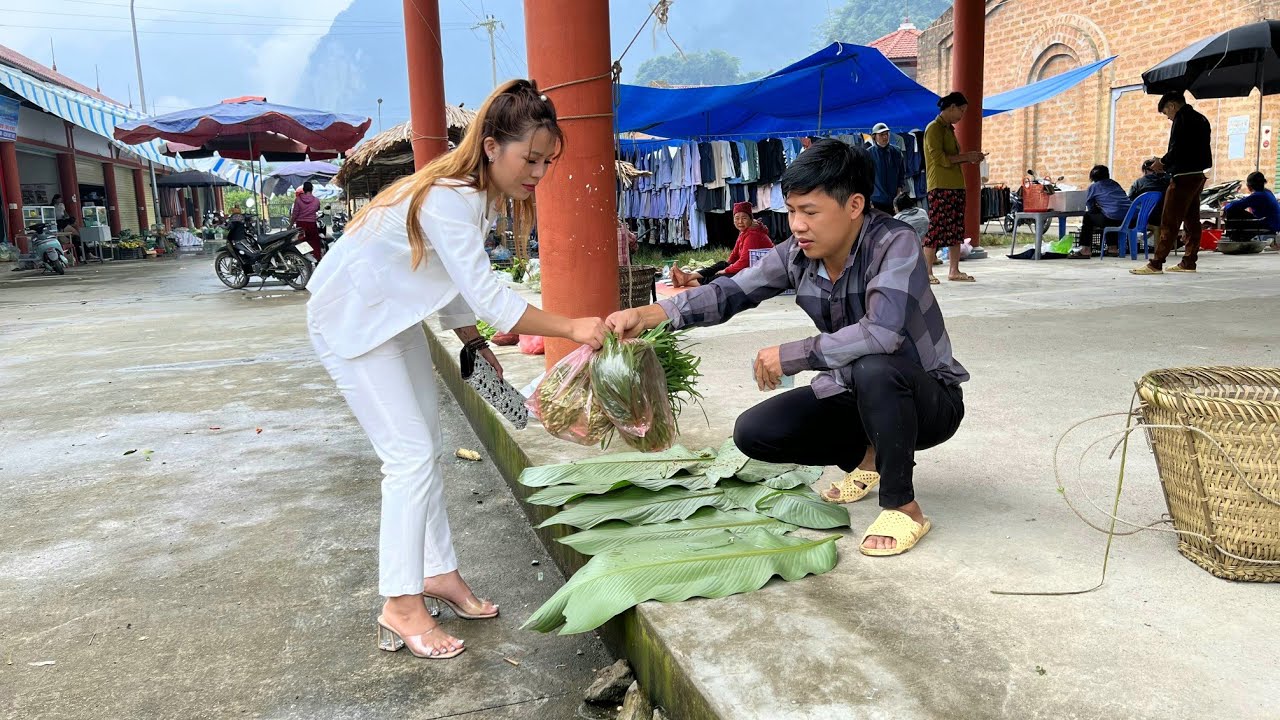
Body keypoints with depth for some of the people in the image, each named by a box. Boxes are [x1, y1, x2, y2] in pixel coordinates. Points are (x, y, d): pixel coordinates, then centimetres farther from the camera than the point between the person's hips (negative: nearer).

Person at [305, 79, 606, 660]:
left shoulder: (475, 193, -2)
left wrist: (474, 344, 2)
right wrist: (571, 328, -36)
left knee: (428, 447, 11)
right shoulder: (448, 199, -31)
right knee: (410, 454, -11)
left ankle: (438, 572, 23)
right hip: (350, 318, -9)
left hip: (394, 316, 10)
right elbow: (489, 298, -37)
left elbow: (454, 282, 6)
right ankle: (400, 607, 1)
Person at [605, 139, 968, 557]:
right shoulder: (797, 255, -8)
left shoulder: (895, 244, -27)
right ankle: (864, 455, 17)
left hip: (929, 397, -6)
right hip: (855, 395, 6)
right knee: (753, 433, -6)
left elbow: (881, 334, -41)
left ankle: (902, 507, -17)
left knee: (872, 369, -40)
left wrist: (788, 357, -32)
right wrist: (647, 315, -26)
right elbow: (732, 291, -12)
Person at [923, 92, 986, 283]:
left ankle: (954, 271, 12)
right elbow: (940, 158, -16)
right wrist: (966, 156, -10)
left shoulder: (949, 129, 21)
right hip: (940, 187, -9)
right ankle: (927, 272, -4)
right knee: (936, 228, -9)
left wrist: (970, 157, 9)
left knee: (956, 230, 8)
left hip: (956, 185, 9)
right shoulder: (934, 128, -8)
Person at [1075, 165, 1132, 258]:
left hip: (1113, 219, -6)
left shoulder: (1093, 186, 11)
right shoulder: (1115, 184, 24)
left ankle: (1085, 249, 18)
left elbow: (1090, 208, 15)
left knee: (1088, 216, 19)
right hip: (1130, 220, 6)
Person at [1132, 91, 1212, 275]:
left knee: (1169, 221, -11)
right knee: (1191, 220, 10)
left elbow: (1177, 149, -19)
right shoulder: (1201, 119, 19)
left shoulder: (1181, 118, -8)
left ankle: (1156, 263, -13)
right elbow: (1203, 150, 20)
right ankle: (1188, 262, 12)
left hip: (1183, 176, -9)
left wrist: (1163, 162, -4)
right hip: (1198, 175, 10)